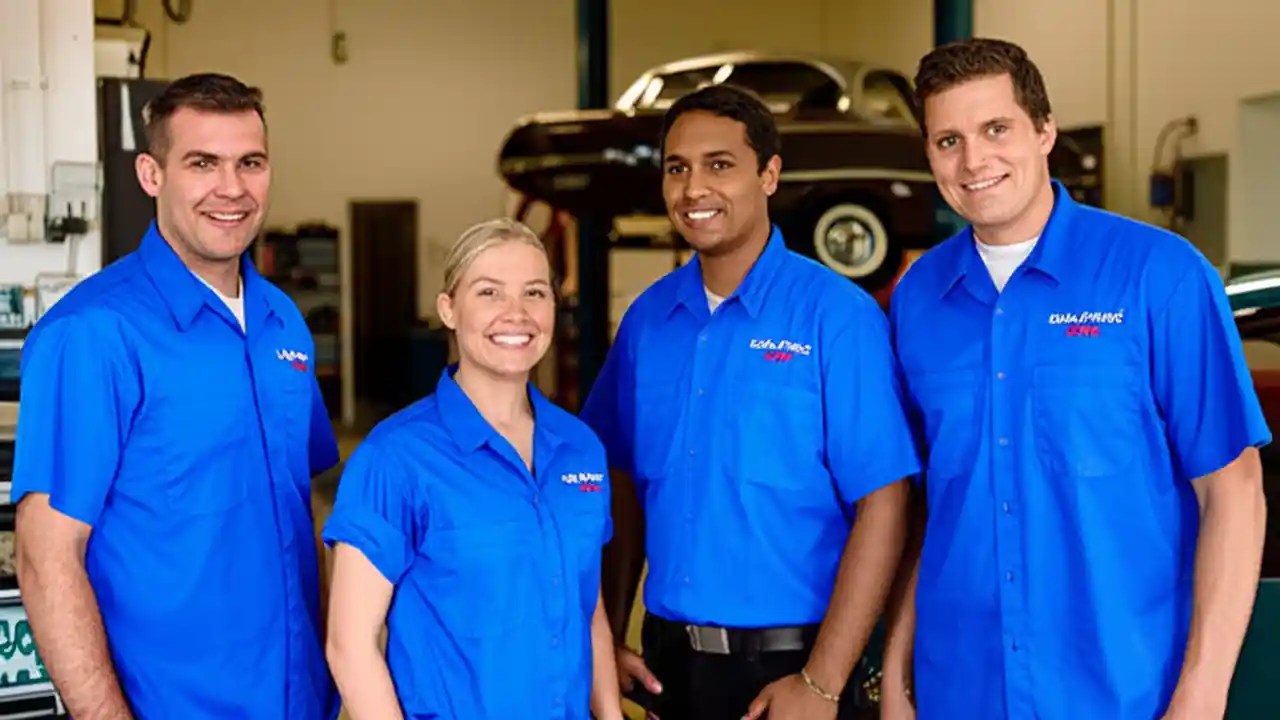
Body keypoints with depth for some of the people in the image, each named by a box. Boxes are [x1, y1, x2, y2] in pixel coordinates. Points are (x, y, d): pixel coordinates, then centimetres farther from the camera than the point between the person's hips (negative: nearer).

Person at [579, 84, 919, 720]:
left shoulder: (836, 315, -11)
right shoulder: (647, 319, 4)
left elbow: (881, 507, -14)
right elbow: (624, 487, 9)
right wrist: (609, 639, 1)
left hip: (785, 666, -4)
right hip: (667, 661, 5)